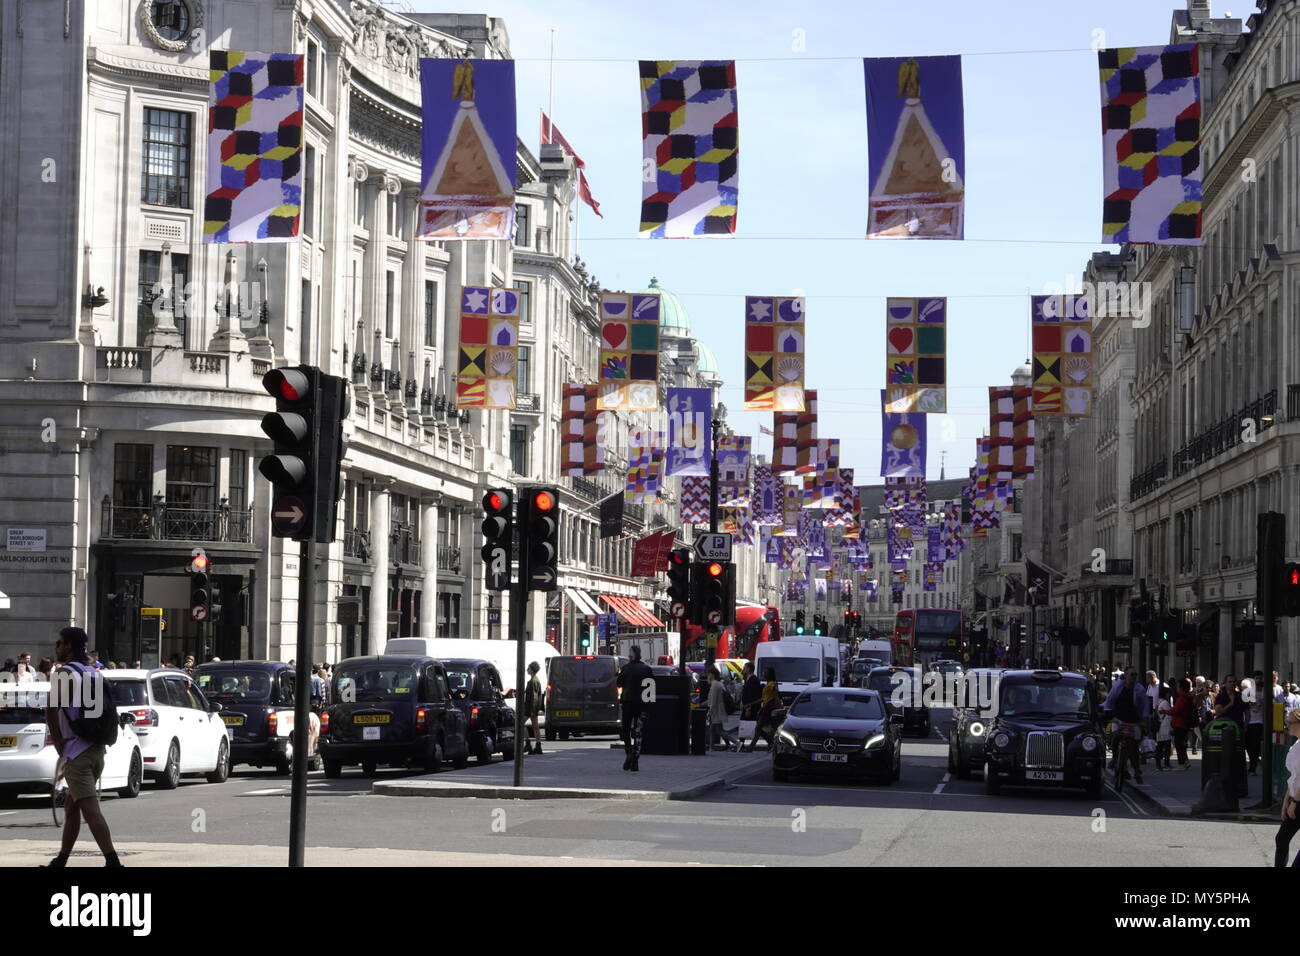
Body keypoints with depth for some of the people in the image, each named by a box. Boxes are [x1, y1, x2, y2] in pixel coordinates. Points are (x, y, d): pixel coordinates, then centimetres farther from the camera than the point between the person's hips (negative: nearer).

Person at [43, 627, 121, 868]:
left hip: (76, 751, -9)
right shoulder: (92, 673, 16)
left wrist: (59, 745, -5)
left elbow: (51, 712, -17)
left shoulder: (65, 673, -9)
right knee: (71, 806, 19)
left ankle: (112, 861, -24)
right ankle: (61, 861, 26)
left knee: (90, 808, -14)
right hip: (96, 748, 9)